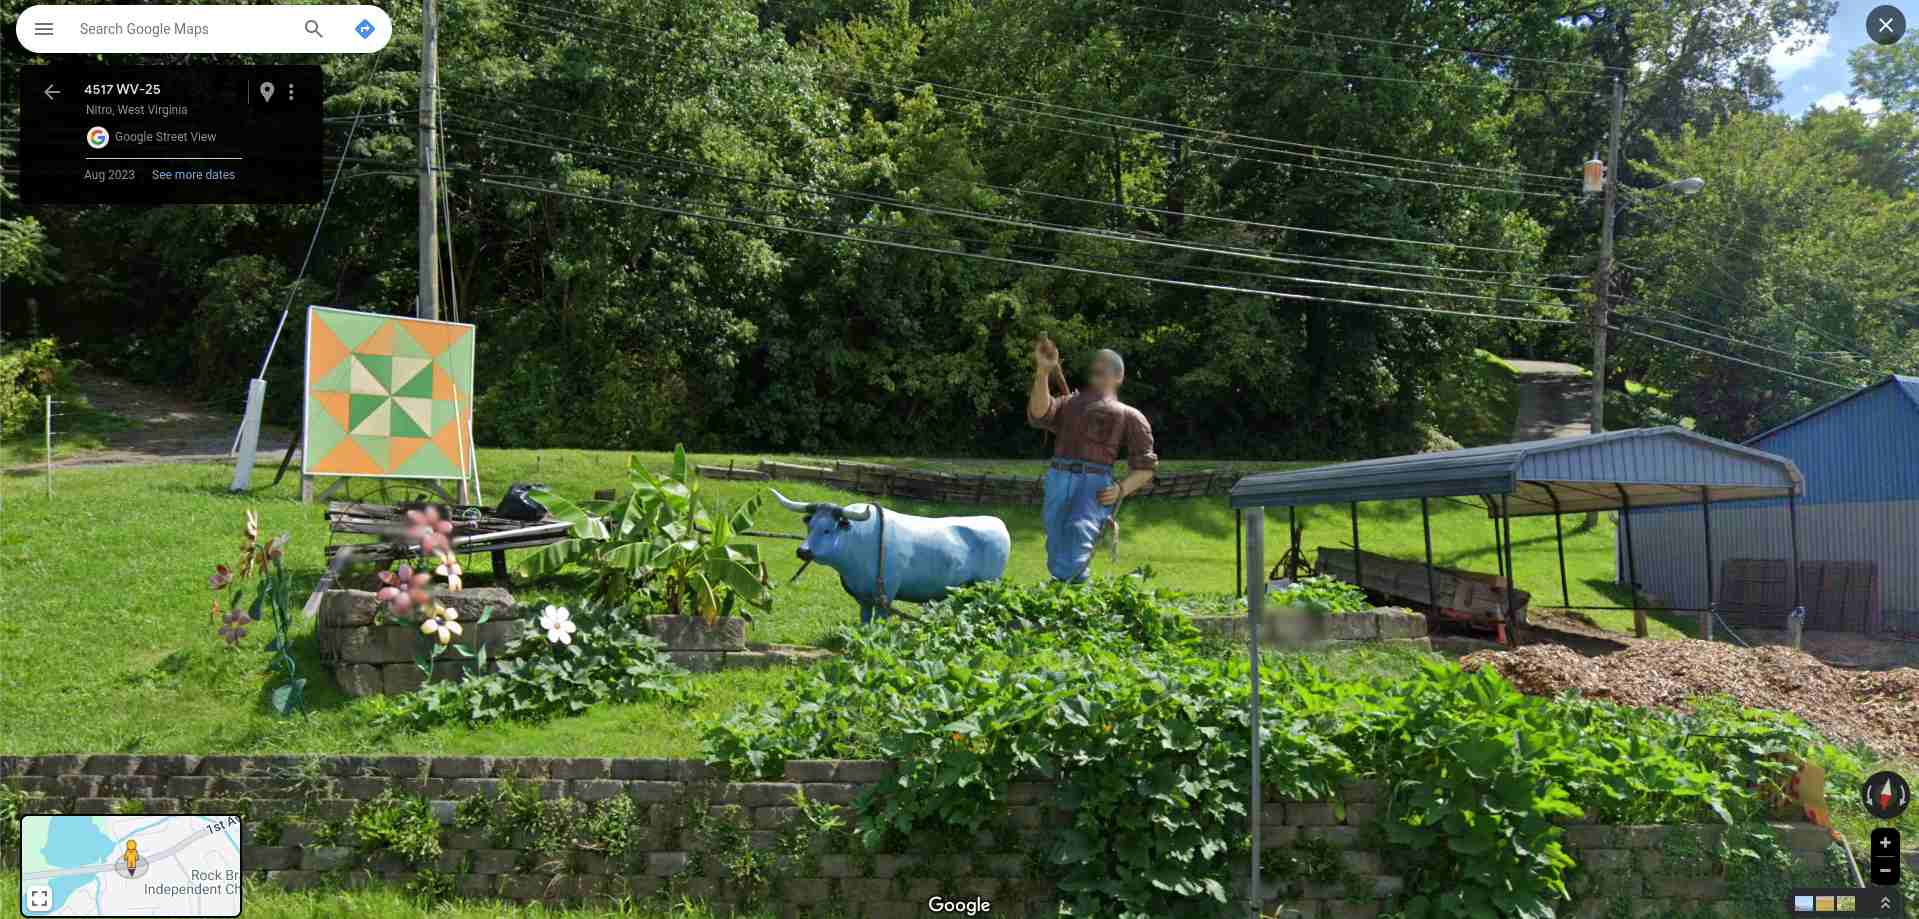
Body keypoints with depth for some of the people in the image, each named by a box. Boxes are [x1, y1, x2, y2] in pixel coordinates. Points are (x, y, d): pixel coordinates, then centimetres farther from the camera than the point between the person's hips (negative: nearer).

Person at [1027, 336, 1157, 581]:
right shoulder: (1069, 403, 30)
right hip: (1057, 481, 3)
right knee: (1057, 560, -1)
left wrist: (1121, 489, -4)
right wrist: (1043, 371, -6)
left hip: (1094, 484, -3)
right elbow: (1038, 414, 6)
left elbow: (1145, 468, 16)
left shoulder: (1129, 416, 24)